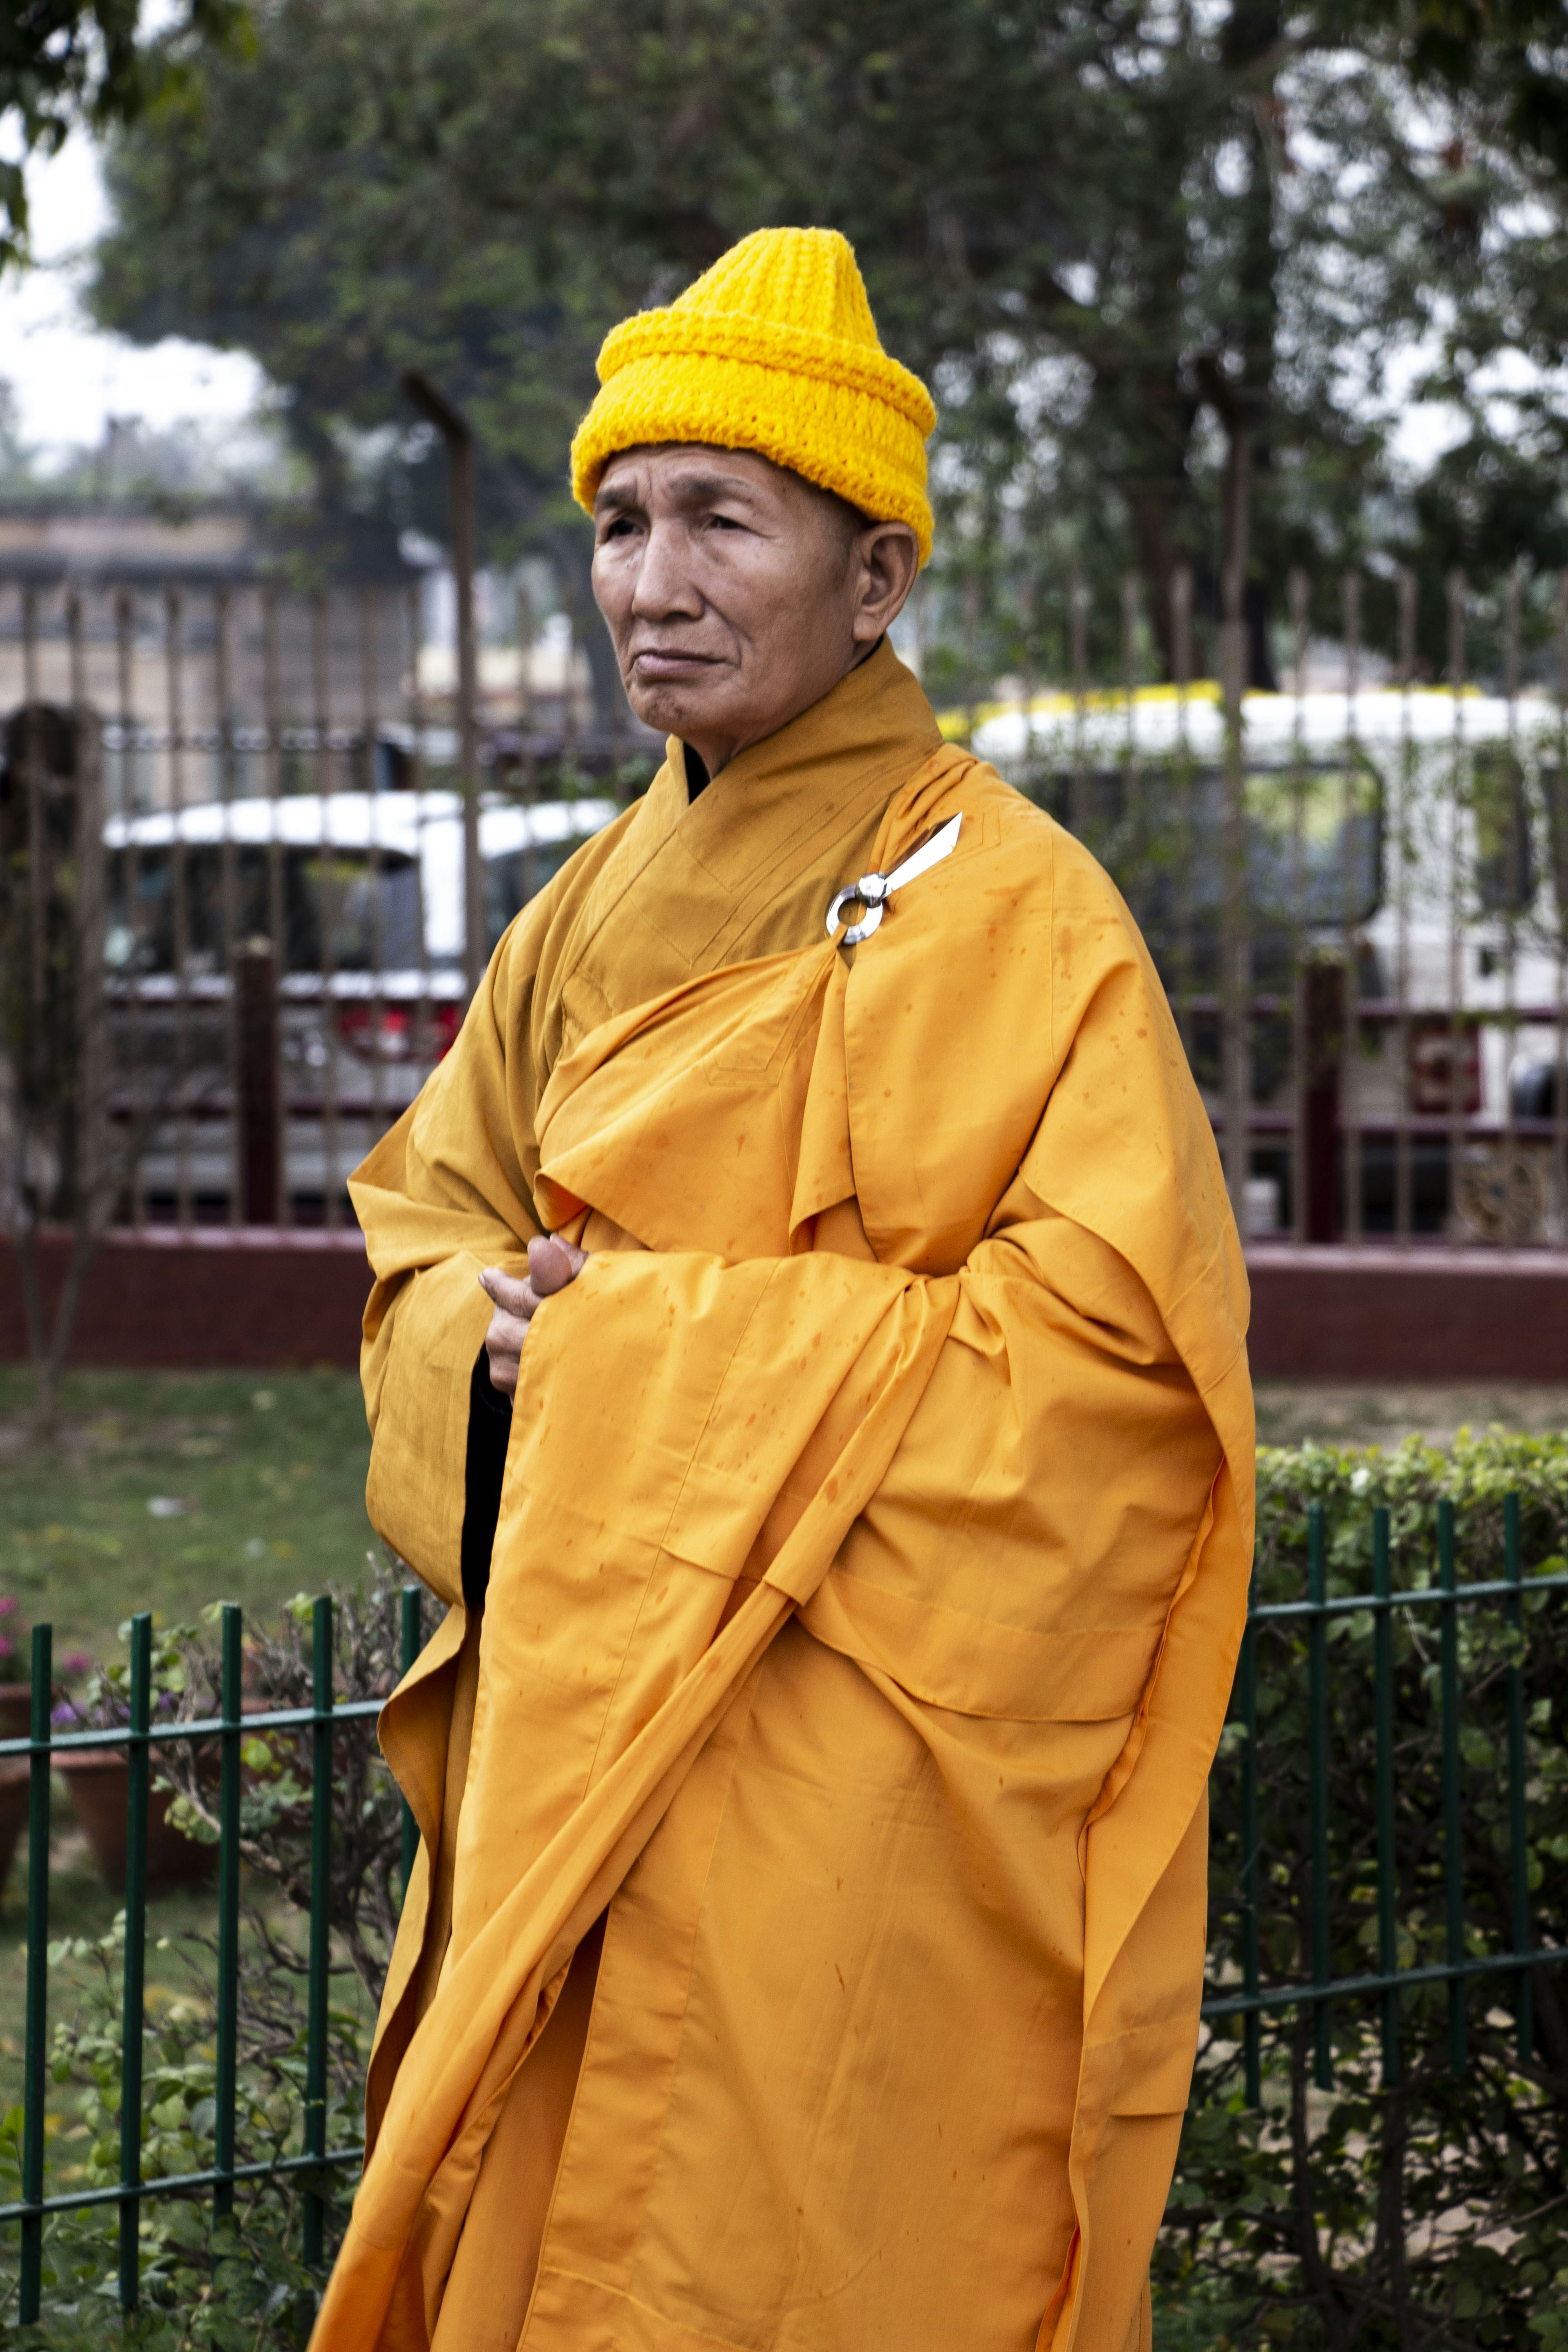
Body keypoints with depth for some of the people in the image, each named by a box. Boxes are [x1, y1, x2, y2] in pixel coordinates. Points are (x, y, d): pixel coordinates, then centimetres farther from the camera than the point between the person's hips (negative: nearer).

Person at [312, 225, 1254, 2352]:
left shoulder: (1003, 907, -10)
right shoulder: (603, 908, 13)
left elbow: (1116, 1323, -19)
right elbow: (429, 1214, 20)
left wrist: (648, 1350, -16)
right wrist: (493, 1342, -6)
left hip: (853, 1784, -7)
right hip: (568, 1756, 7)